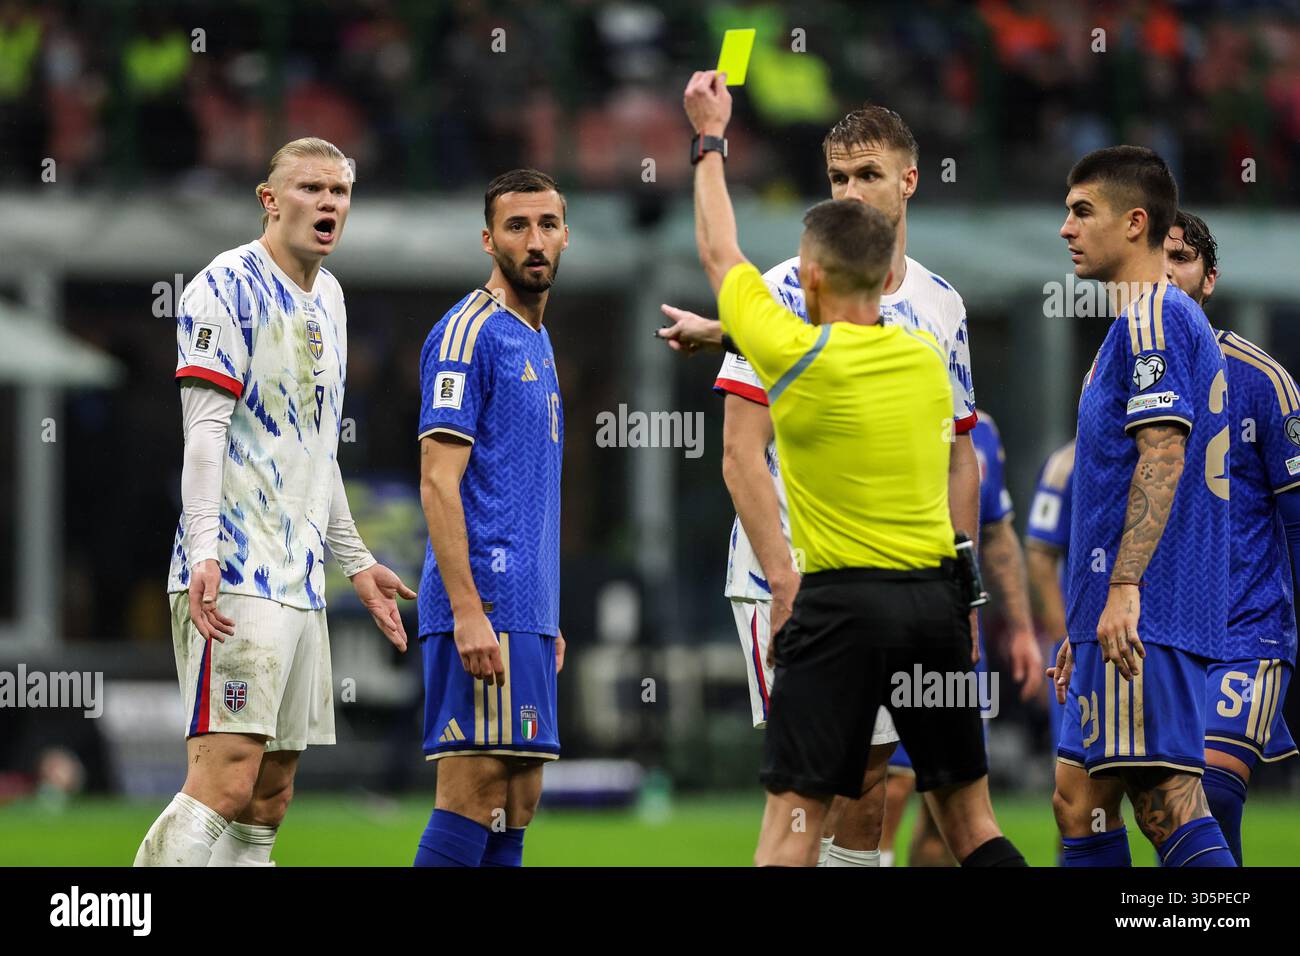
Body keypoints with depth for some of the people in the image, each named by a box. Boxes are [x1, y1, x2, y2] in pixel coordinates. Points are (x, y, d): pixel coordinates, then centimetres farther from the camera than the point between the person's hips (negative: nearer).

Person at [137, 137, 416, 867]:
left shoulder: (328, 299, 19)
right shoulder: (230, 286, -7)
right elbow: (205, 429, -15)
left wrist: (356, 562, 30)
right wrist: (203, 550, -24)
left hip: (301, 577, 9)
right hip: (237, 577, -9)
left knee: (270, 797, 6)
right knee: (227, 780, -19)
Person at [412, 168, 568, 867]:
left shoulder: (536, 340, 20)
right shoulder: (470, 333, -8)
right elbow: (438, 483, -15)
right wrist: (468, 611, -21)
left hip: (526, 611, 9)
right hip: (485, 603, -9)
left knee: (517, 800, 7)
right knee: (474, 789, -13)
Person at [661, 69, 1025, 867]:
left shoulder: (797, 354, -9)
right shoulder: (925, 356, 6)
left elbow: (721, 255, 8)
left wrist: (711, 137, 20)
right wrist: (722, 333, 38)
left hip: (845, 601, -5)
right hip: (937, 598, 5)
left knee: (794, 820, -6)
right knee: (972, 821, 10)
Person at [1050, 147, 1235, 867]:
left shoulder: (1152, 316, -9)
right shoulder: (1164, 318, 23)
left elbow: (1162, 456, -19)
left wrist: (1124, 589, -25)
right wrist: (1082, 626, 28)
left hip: (1143, 615, -10)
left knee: (1167, 803, -13)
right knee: (1077, 801, 8)